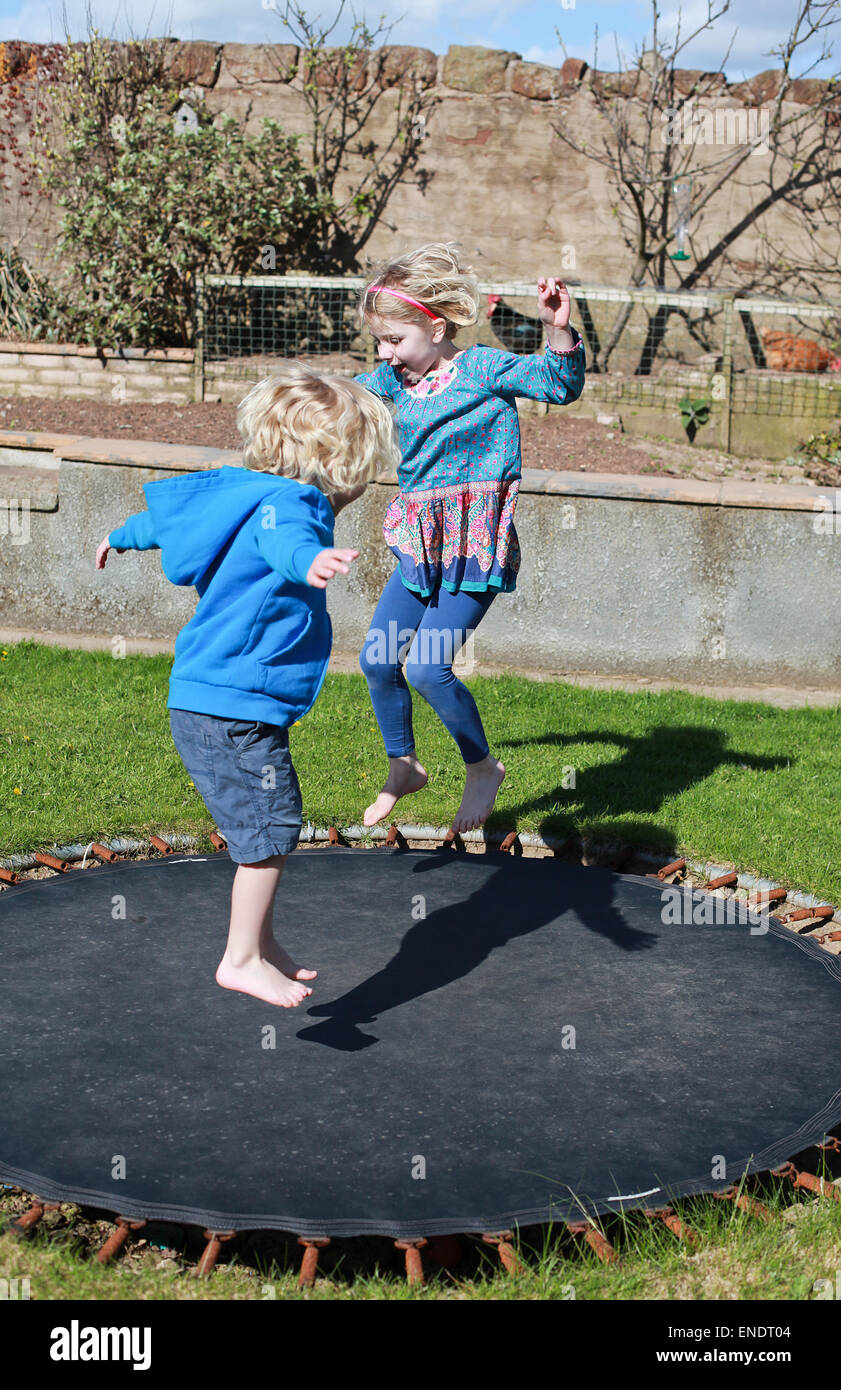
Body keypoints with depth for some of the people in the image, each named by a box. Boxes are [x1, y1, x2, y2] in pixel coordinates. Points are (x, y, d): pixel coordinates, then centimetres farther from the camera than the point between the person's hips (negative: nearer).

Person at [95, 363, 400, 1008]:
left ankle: (261, 943, 31)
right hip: (234, 711, -10)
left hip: (207, 708, 10)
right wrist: (310, 560, -65)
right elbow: (286, 541, -43)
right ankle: (242, 958, 2)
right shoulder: (286, 503, -16)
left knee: (268, 828, 18)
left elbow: (167, 515, 32)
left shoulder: (245, 493, 14)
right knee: (271, 830, -6)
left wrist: (123, 537, 51)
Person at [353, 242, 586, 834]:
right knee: (378, 658, 8)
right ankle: (404, 767, 31)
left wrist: (559, 329, -38)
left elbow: (561, 383, -23)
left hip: (475, 545, -7)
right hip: (421, 544, 7)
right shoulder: (395, 380, 8)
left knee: (427, 666, -16)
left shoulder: (484, 368, -11)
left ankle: (484, 766, 8)